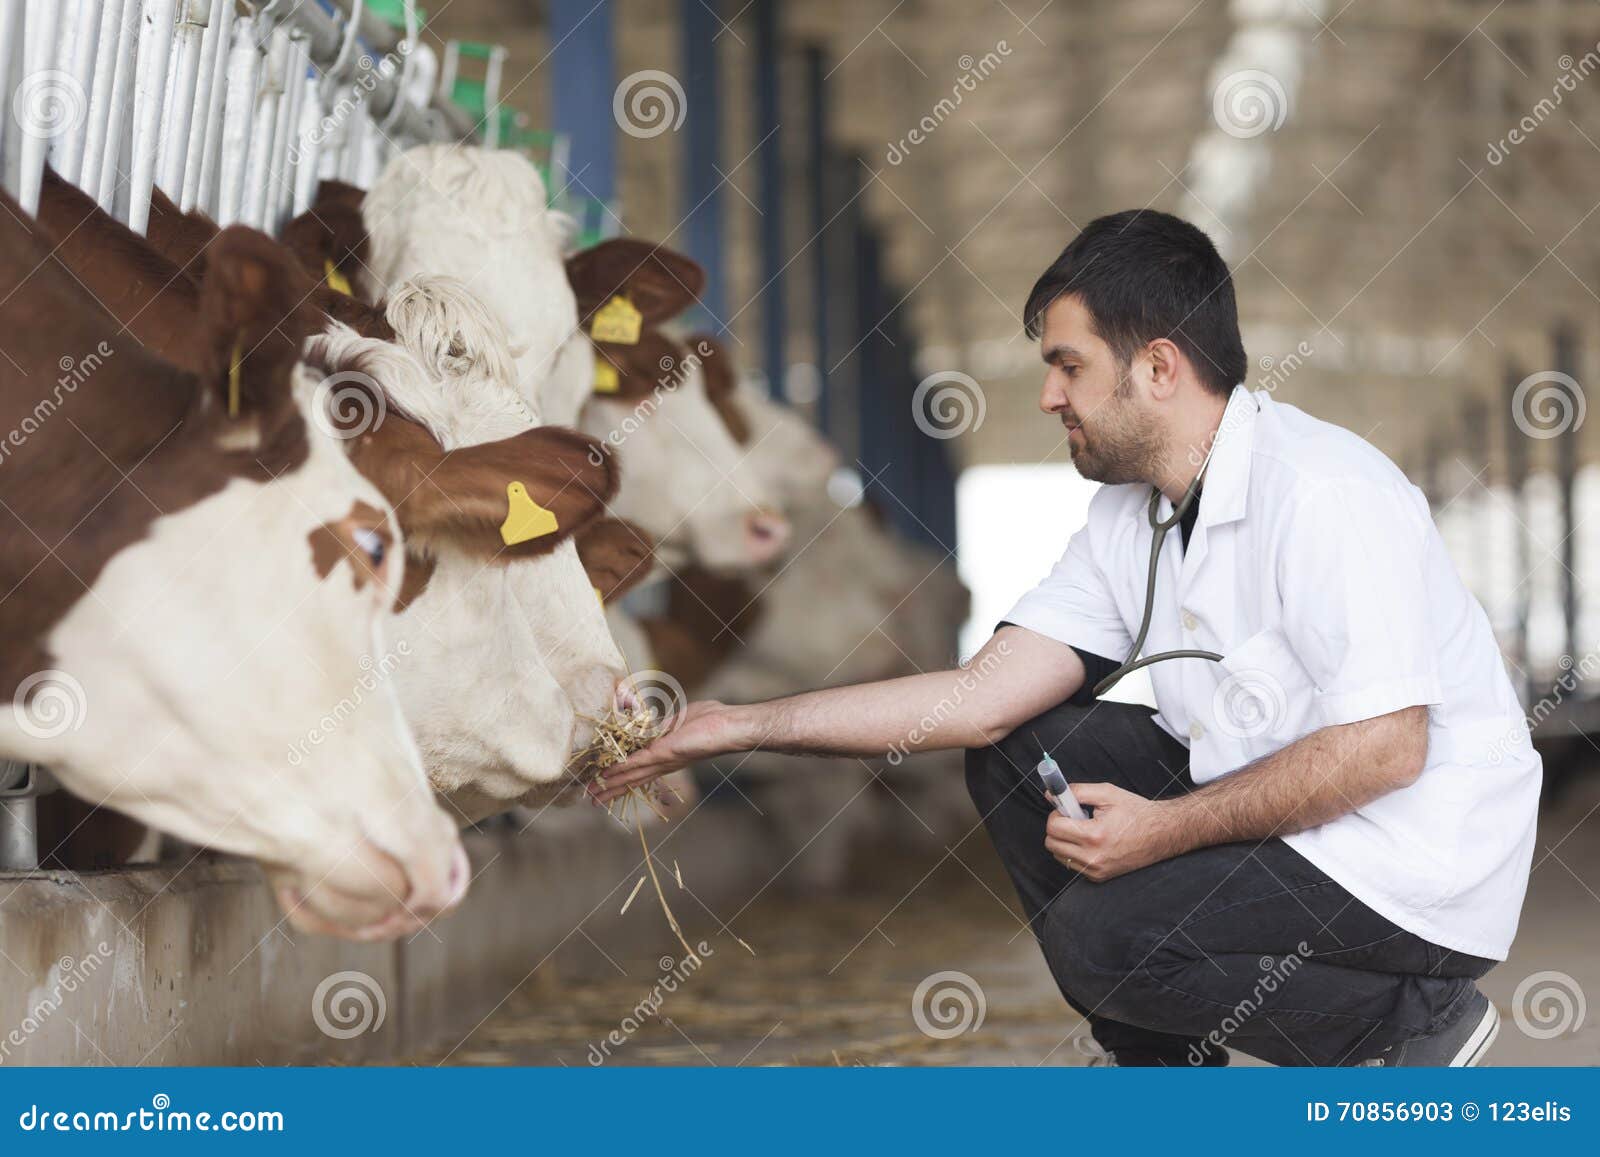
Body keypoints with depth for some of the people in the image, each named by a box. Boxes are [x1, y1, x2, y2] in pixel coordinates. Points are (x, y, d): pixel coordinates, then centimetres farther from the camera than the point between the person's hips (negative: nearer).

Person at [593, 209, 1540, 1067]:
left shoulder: (1320, 493, -22)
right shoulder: (1130, 516, 6)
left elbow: (1385, 747, -27)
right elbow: (985, 696, 3)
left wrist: (1167, 830, -24)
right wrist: (742, 727, 0)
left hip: (1419, 862, -9)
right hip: (1271, 807, 9)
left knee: (1105, 934, -22)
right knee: (1016, 753, 5)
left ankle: (1418, 1020, -3)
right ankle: (1169, 1069, 10)